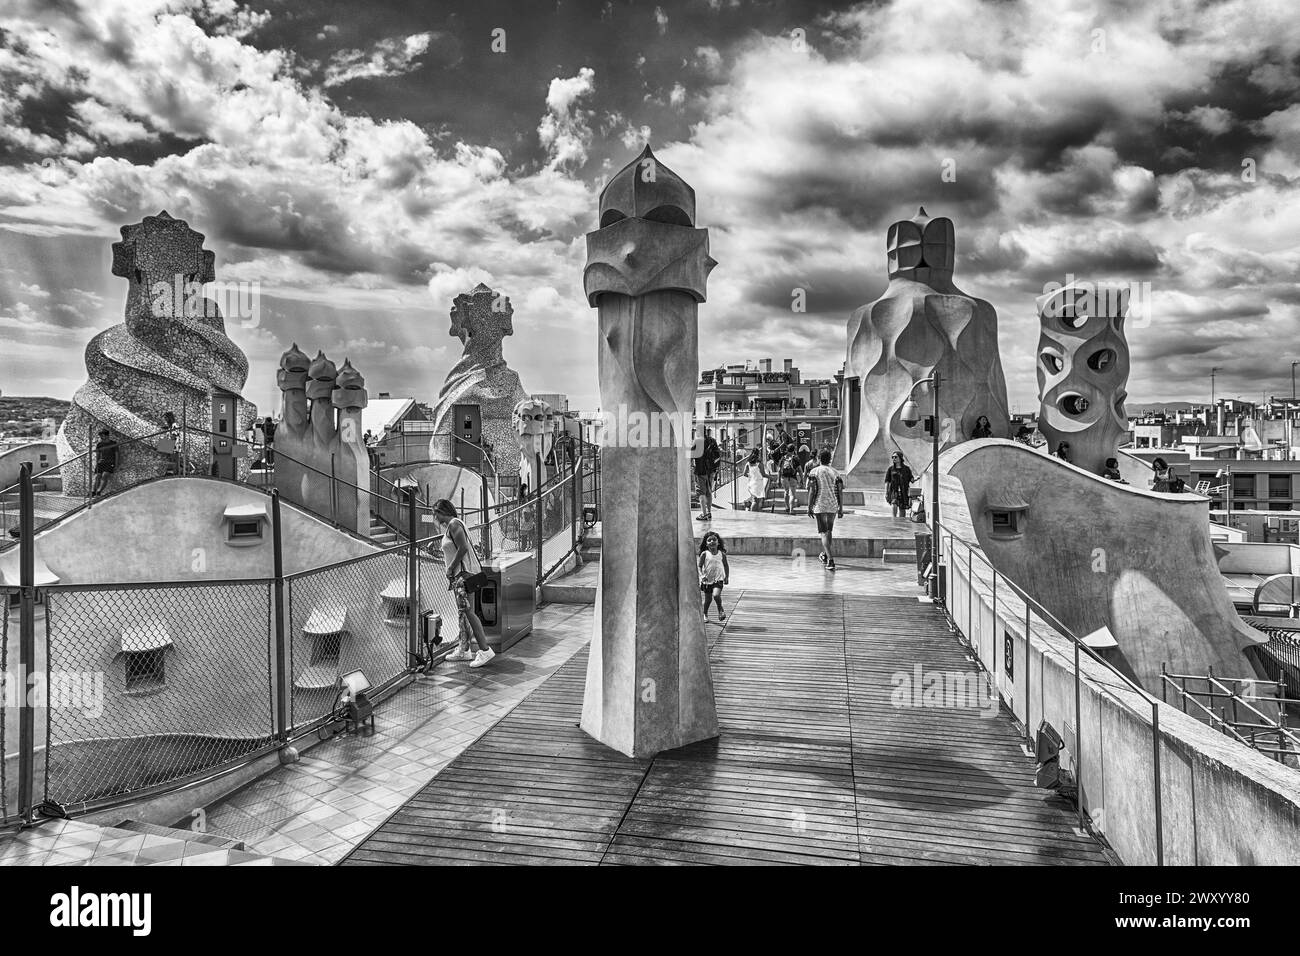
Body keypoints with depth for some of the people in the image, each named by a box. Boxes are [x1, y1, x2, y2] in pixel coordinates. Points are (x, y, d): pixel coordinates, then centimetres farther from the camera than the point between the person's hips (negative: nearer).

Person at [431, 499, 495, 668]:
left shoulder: (454, 524, -13)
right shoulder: (450, 525, 19)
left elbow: (463, 548, -21)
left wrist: (451, 567, -15)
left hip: (462, 573, -11)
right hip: (458, 574, 11)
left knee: (467, 611, -14)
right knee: (462, 612, 14)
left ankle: (485, 650, -14)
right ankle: (463, 649, 21)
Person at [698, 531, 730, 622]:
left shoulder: (722, 554, -1)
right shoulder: (704, 554, -6)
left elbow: (726, 566, 11)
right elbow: (699, 566, -5)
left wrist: (727, 577, 6)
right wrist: (701, 575, -21)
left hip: (718, 579, -1)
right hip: (707, 580, 1)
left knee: (716, 595, -23)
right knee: (707, 599, 9)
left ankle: (720, 610, 4)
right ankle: (705, 614, 35)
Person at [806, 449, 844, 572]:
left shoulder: (815, 471, -2)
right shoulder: (835, 472, 6)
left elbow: (812, 491, -8)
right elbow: (840, 492, 2)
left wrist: (809, 507, -2)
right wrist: (841, 509, 8)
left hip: (820, 506, -3)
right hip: (833, 506, 3)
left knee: (824, 533, -4)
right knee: (829, 531, 20)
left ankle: (831, 560, -18)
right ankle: (825, 555, 37)